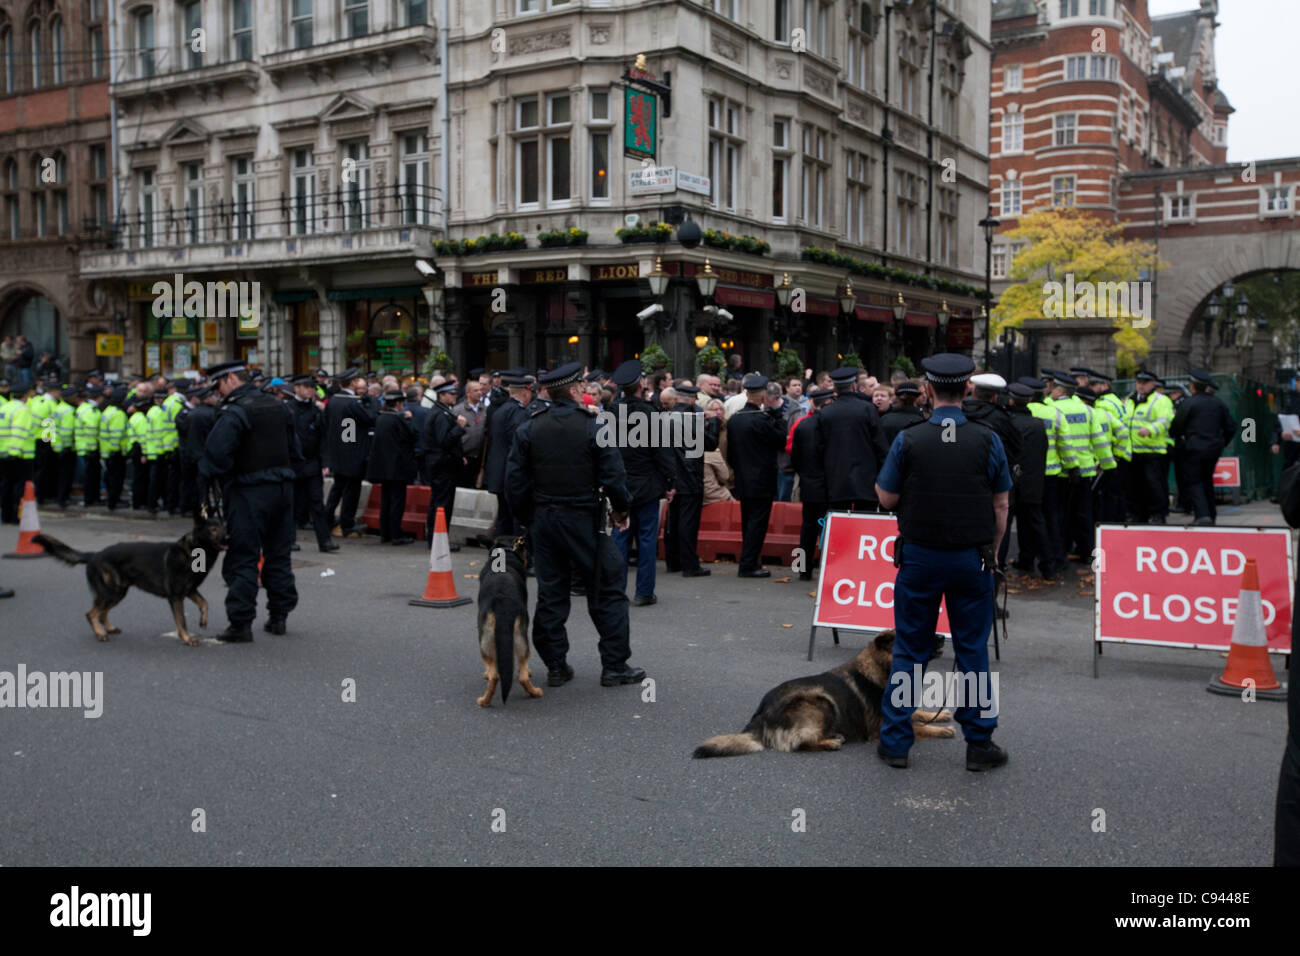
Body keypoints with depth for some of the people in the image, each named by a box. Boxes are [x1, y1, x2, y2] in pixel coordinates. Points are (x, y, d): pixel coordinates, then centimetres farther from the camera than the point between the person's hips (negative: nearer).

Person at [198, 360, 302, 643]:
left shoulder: (235, 413, -14)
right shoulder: (278, 407, 11)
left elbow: (215, 455, -21)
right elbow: (295, 451, 18)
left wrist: (208, 482, -6)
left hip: (249, 492, -7)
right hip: (283, 487, 7)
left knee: (242, 559, -1)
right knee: (278, 555, 16)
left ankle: (240, 624, 0)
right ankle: (278, 616, 22)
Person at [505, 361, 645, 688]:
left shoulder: (528, 429, 1)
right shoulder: (594, 427, -10)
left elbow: (515, 481, 1)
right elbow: (614, 477, -12)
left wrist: (528, 518, 12)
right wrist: (621, 511, 4)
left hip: (543, 520, 4)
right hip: (584, 520, -4)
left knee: (550, 593, 11)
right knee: (608, 589, 6)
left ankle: (555, 666, 16)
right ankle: (614, 666, 7)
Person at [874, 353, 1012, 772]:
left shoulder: (908, 440, -8)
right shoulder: (988, 440, -5)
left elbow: (887, 498, -2)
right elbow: (1001, 506, 0)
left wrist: (878, 482, 19)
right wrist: (992, 551, 12)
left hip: (920, 557, 0)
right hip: (972, 558, 0)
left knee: (909, 650, 9)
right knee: (973, 651, 9)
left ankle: (895, 741, 13)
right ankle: (979, 744, 15)